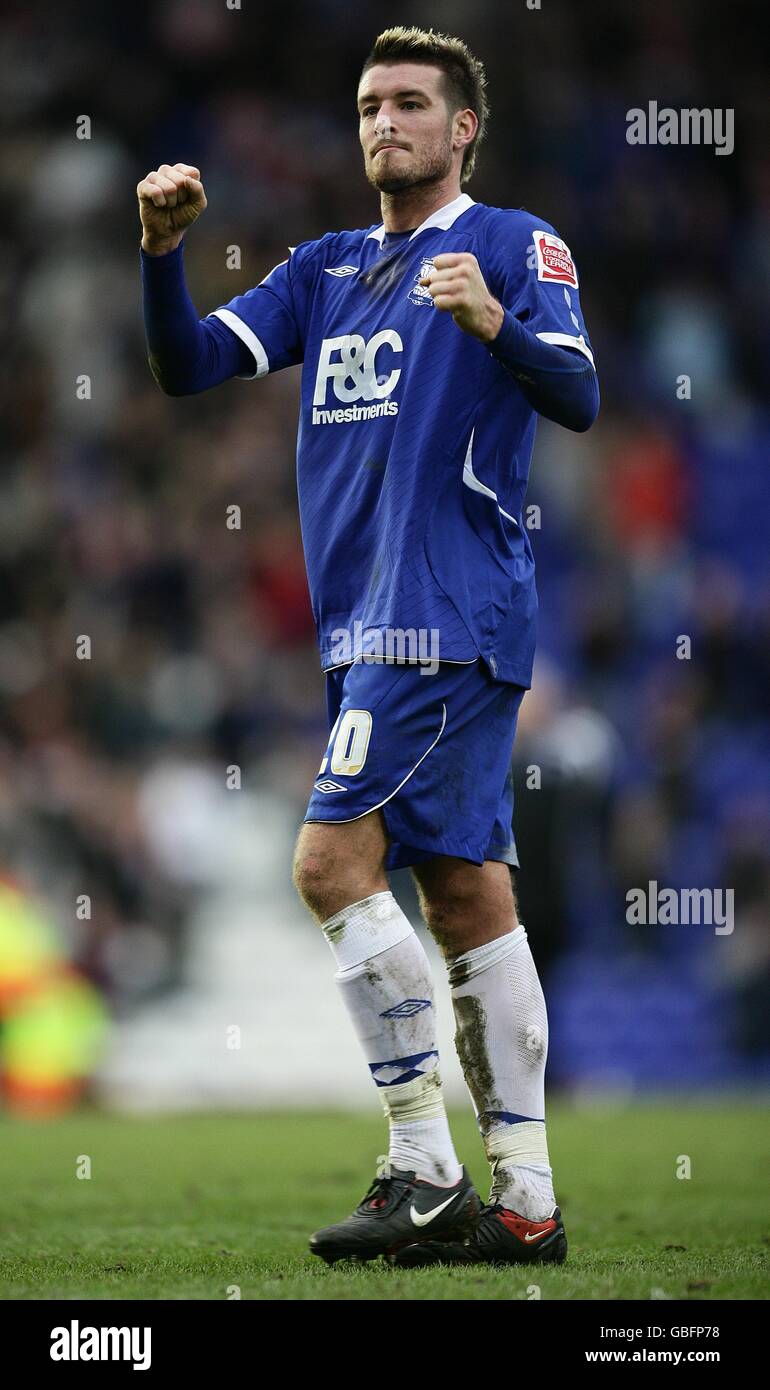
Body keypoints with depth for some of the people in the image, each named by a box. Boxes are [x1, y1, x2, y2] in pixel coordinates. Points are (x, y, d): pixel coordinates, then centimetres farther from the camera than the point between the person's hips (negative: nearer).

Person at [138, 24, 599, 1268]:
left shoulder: (513, 244, -2)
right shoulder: (326, 270, 18)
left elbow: (578, 396, -15)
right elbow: (190, 365, 10)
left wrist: (497, 324, -34)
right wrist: (164, 248, -7)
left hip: (449, 611, -7)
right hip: (375, 620, 7)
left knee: (334, 859, -14)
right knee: (465, 891, 7)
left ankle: (425, 1173, -10)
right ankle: (525, 1202, 9)